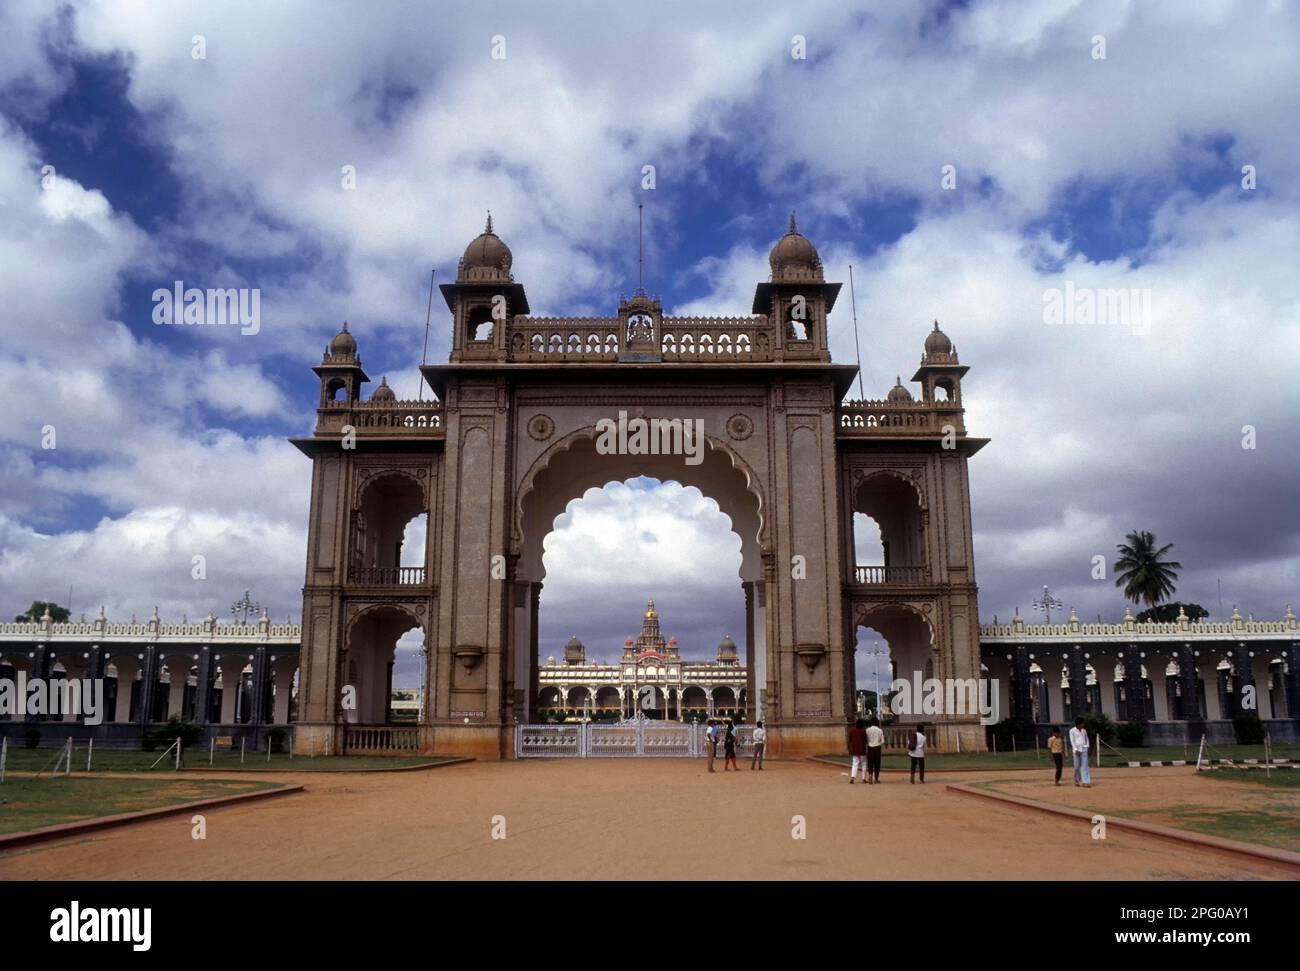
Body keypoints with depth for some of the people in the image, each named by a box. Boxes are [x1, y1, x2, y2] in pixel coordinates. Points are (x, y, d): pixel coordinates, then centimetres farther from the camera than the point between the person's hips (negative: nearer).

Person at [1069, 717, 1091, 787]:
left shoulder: (1084, 730, 10)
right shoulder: (1072, 731, -3)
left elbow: (1086, 739, 19)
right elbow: (1072, 741, -7)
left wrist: (1087, 747, 6)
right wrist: (1076, 750, -14)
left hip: (1084, 749, 3)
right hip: (1076, 750, -3)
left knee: (1085, 765, -6)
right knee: (1077, 766, 3)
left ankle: (1086, 782, -12)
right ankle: (1077, 781, 21)